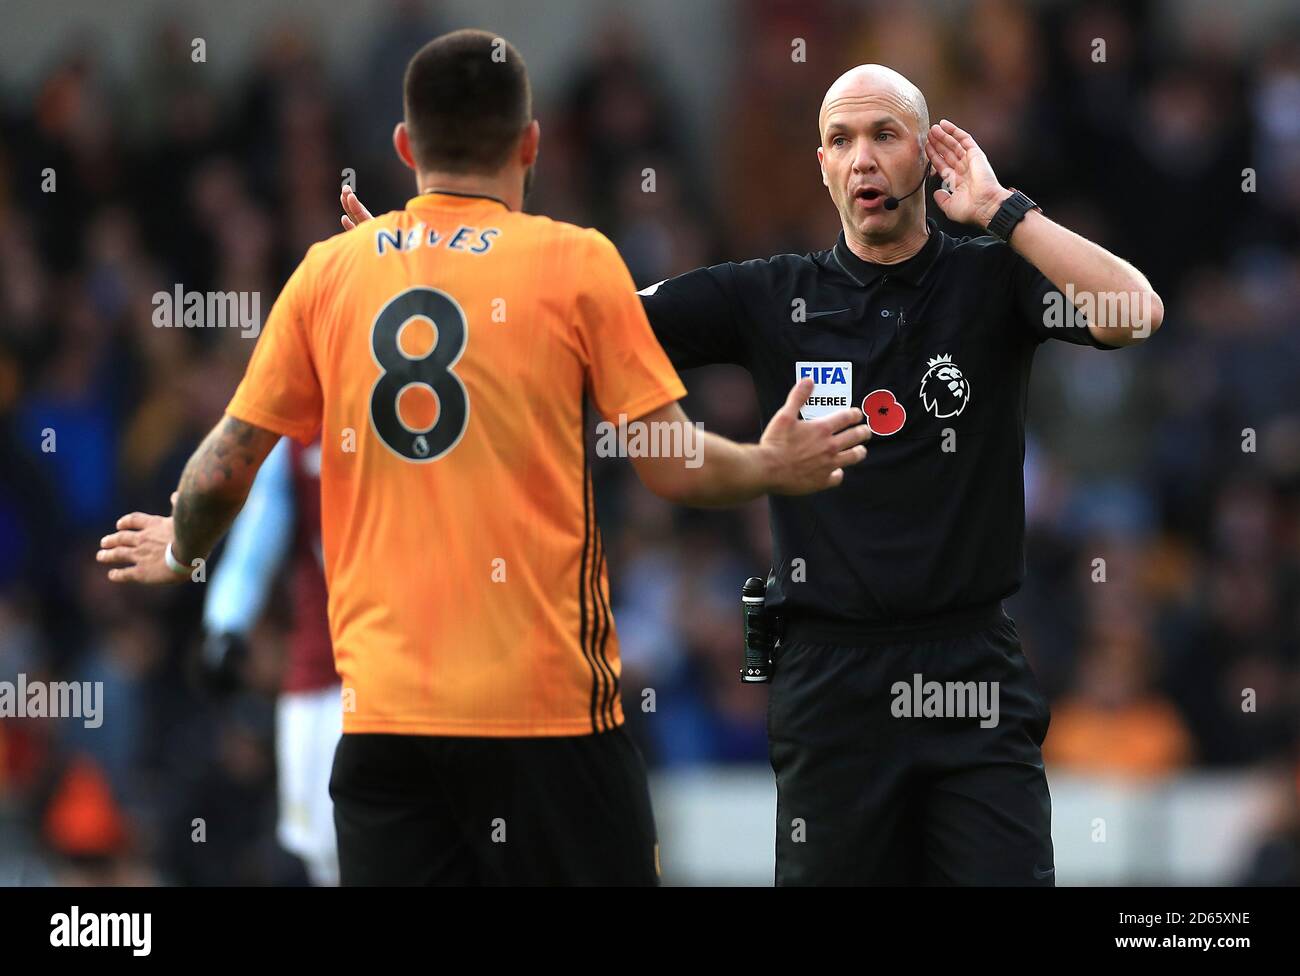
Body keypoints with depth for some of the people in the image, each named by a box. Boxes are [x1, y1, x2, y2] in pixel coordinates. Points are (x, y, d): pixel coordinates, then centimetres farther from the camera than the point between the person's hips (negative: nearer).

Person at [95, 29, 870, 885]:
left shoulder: (328, 272, 5)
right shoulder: (576, 264, -2)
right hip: (545, 700, -2)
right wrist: (775, 467, 18)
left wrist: (182, 556, 28)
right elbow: (673, 465, -2)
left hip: (382, 710, 3)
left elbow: (224, 469, 7)